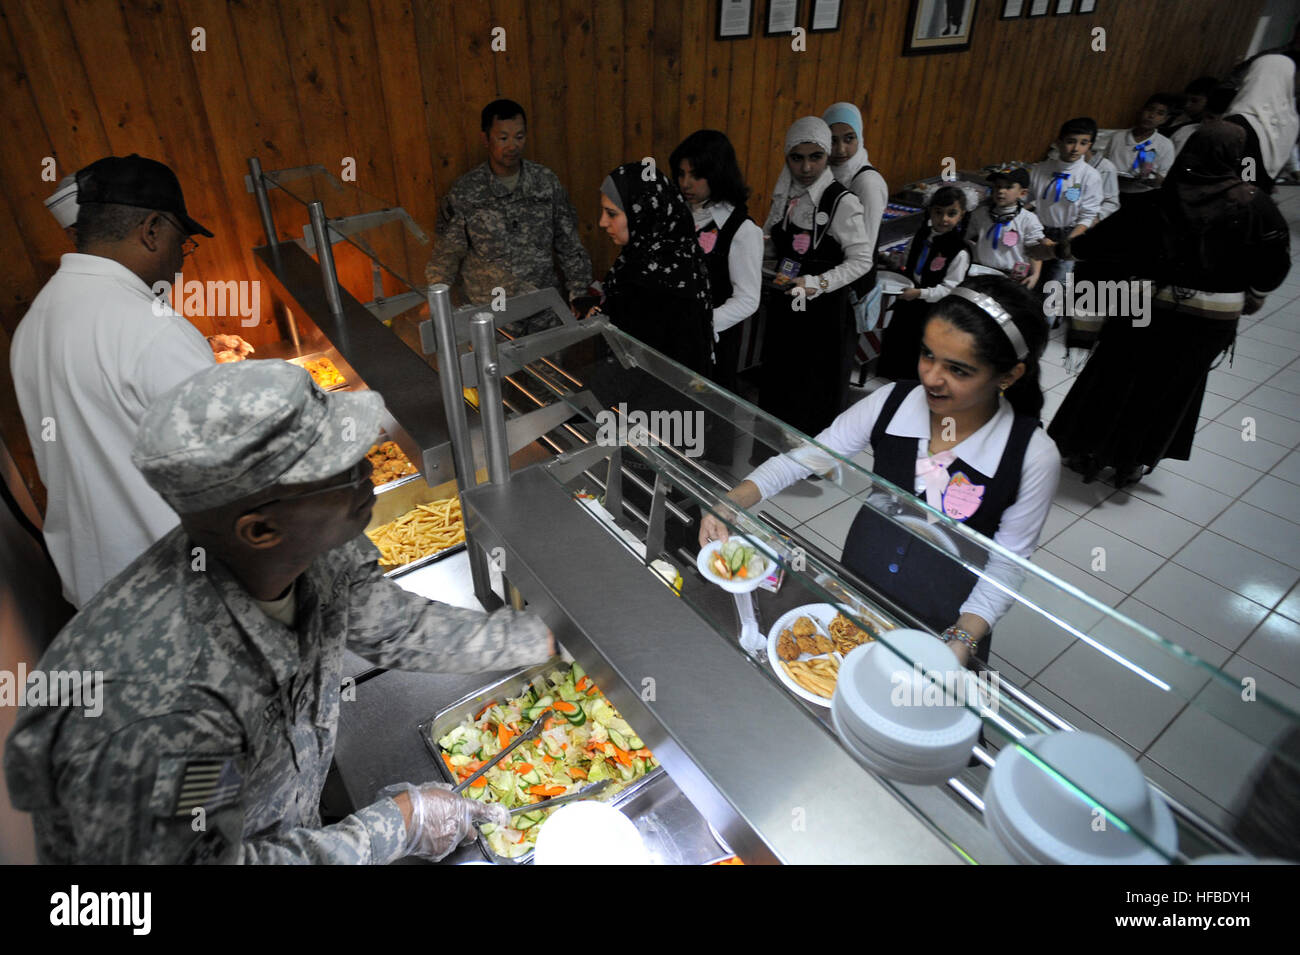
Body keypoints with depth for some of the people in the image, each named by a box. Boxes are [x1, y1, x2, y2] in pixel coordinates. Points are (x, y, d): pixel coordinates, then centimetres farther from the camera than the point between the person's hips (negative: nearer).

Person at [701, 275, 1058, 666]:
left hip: (942, 619, -2)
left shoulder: (1033, 456, -22)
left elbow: (1007, 563, -13)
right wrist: (731, 503, -27)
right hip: (858, 585, 3)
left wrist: (962, 641, -24)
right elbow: (803, 457, -13)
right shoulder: (892, 402, -16)